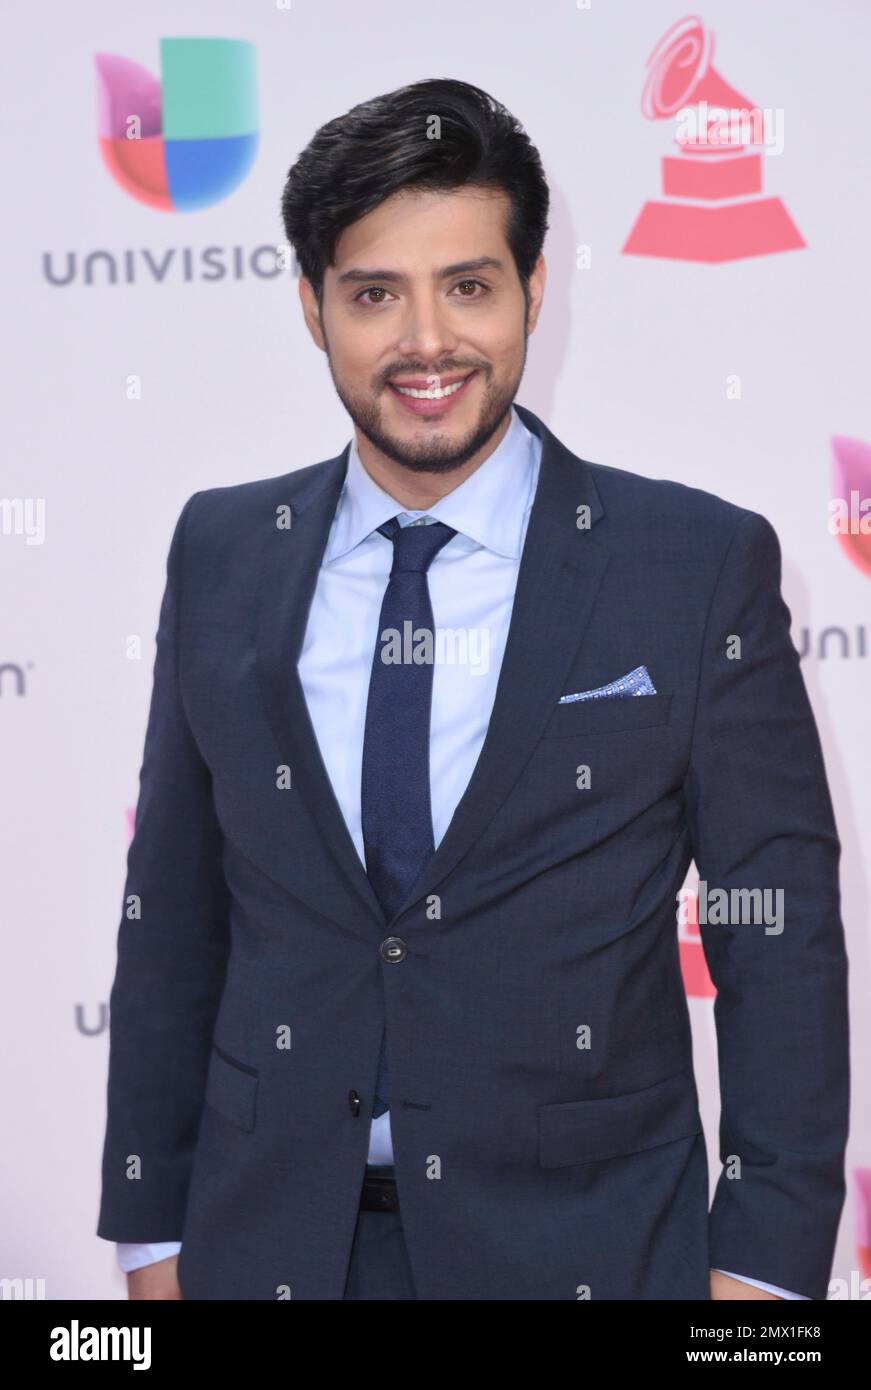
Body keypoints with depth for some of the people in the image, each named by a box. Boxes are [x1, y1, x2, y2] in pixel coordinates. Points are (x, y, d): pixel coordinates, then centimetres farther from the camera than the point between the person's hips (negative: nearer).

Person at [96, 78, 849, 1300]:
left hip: (580, 1244, -2)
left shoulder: (703, 566, -7)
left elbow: (781, 935, -5)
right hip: (271, 1241, 3)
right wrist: (152, 1229, 6)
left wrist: (763, 1259, -9)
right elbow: (171, 913, 6)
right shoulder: (222, 556, 2)